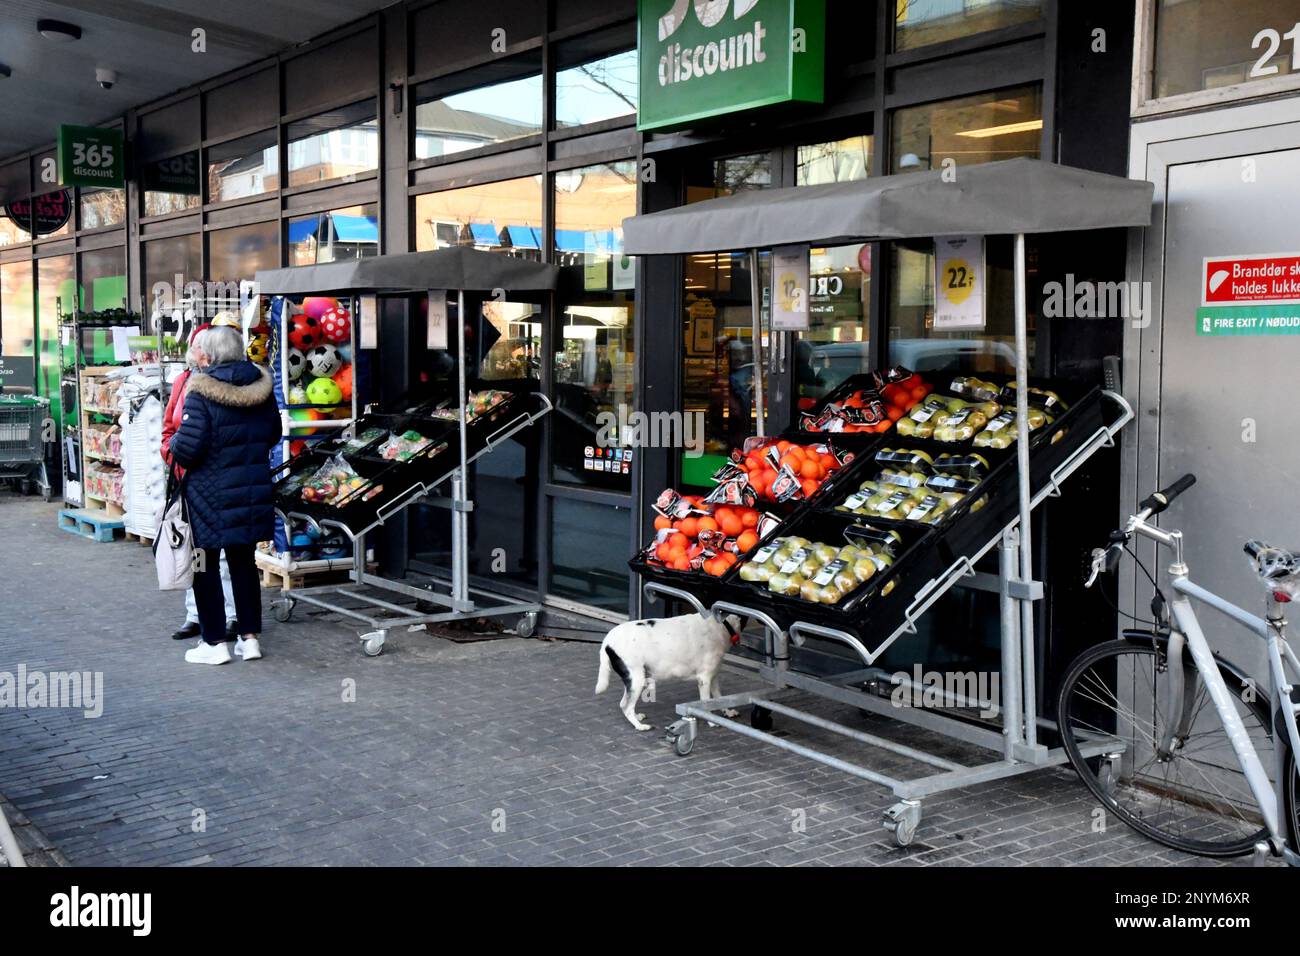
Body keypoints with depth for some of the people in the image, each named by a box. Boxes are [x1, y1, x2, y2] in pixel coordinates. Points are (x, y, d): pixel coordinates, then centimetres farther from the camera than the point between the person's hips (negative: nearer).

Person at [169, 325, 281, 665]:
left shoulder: (201, 392, -17)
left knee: (206, 565, 6)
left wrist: (175, 446, 0)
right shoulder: (260, 386, 2)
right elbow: (273, 434, 14)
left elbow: (188, 446, -21)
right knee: (243, 561, 16)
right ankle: (250, 636, 19)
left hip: (211, 492, -6)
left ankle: (215, 642, 10)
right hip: (253, 491, 6)